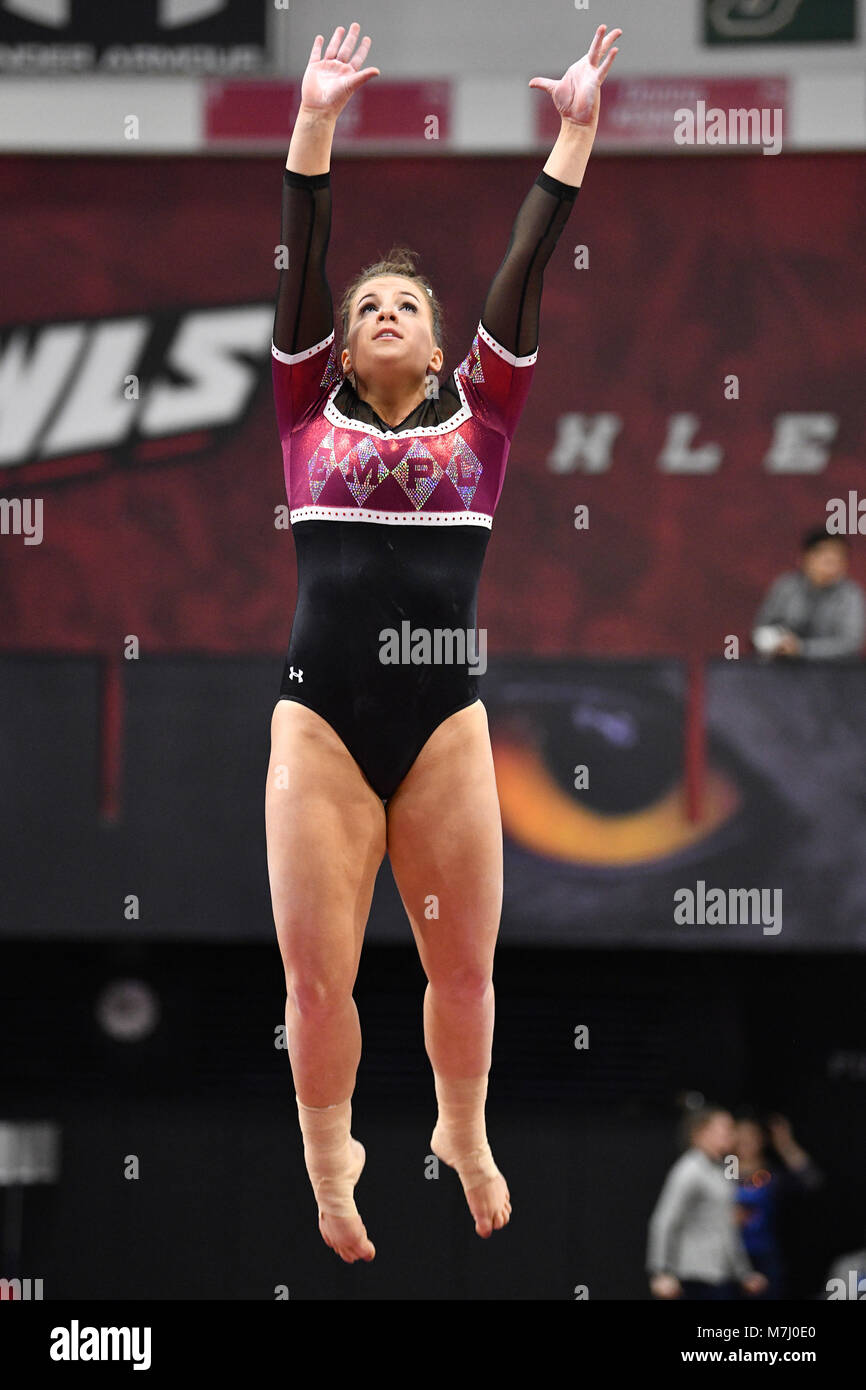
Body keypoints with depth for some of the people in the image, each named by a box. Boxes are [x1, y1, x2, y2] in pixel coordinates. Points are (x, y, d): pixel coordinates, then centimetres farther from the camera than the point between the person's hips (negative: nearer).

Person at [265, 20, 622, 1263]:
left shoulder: (480, 418, 10)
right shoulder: (309, 417, 9)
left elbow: (526, 269, 6)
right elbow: (301, 265, 3)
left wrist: (577, 131, 3)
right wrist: (315, 124, -4)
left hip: (446, 721, 1)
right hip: (319, 722, -1)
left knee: (464, 964, 9)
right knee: (317, 976, -1)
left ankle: (464, 1137, 34)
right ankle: (330, 1158, 21)